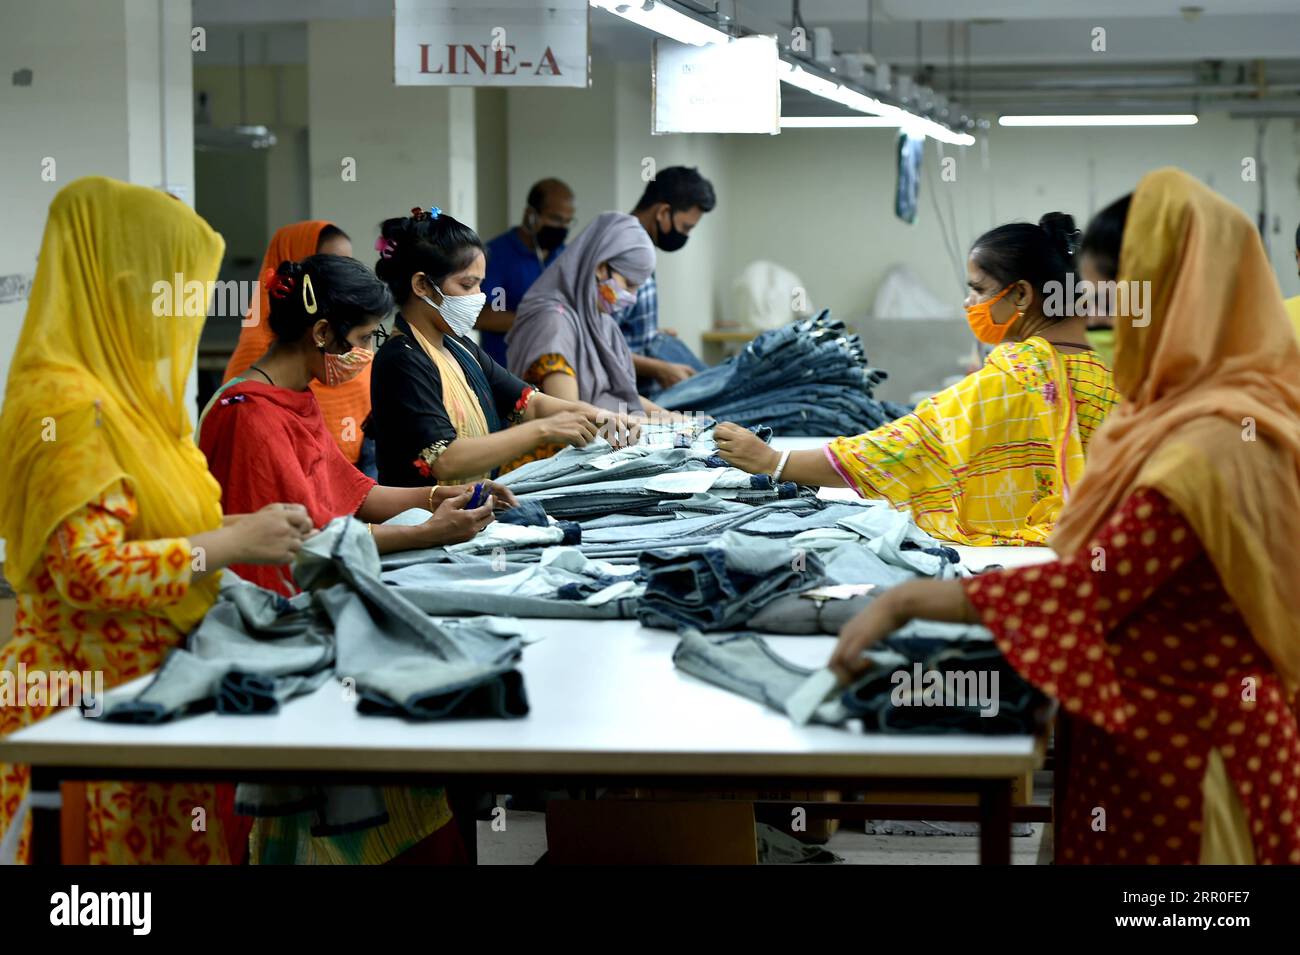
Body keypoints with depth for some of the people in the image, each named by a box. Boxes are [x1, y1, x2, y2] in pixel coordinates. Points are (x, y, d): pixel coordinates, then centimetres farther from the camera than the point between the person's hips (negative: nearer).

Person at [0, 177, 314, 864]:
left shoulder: (118, 393, 12)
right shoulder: (69, 408, -17)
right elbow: (90, 574, -23)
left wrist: (248, 529, 6)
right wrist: (232, 543, -17)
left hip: (144, 691, 9)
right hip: (89, 708, -9)